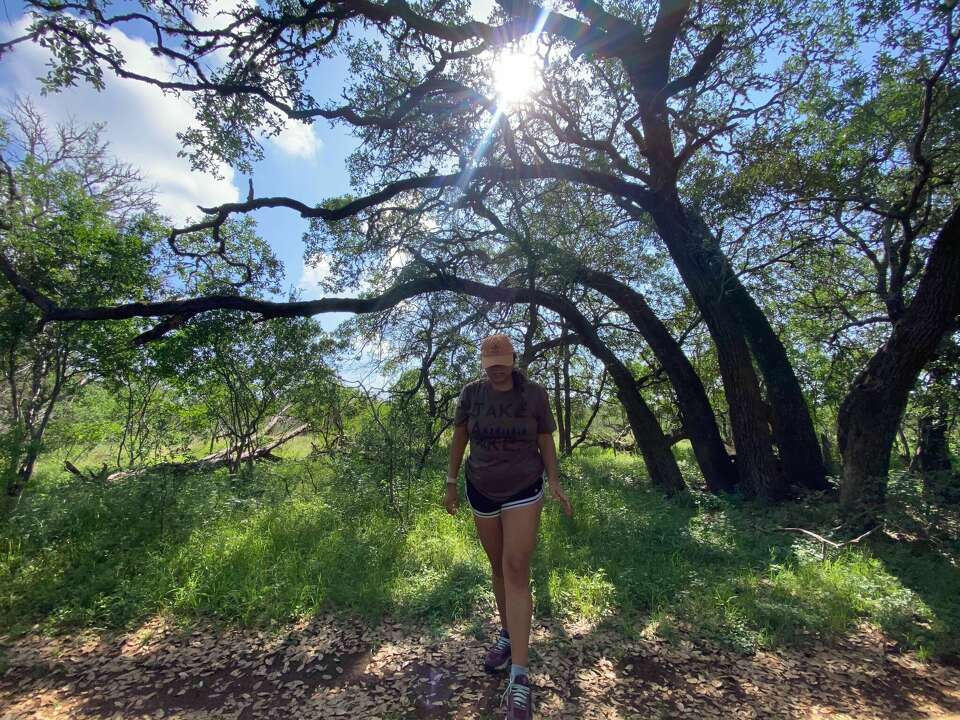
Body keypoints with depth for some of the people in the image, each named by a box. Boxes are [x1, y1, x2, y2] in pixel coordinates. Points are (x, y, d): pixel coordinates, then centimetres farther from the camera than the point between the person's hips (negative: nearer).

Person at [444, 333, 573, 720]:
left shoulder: (535, 394, -10)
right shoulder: (471, 393, -7)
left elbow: (546, 440, -1)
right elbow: (458, 439, 2)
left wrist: (554, 482, -11)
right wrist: (451, 484, 4)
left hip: (523, 491, -2)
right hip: (482, 492, 2)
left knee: (516, 571, -11)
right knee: (498, 567, 14)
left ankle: (520, 678, -8)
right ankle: (507, 634, 37)